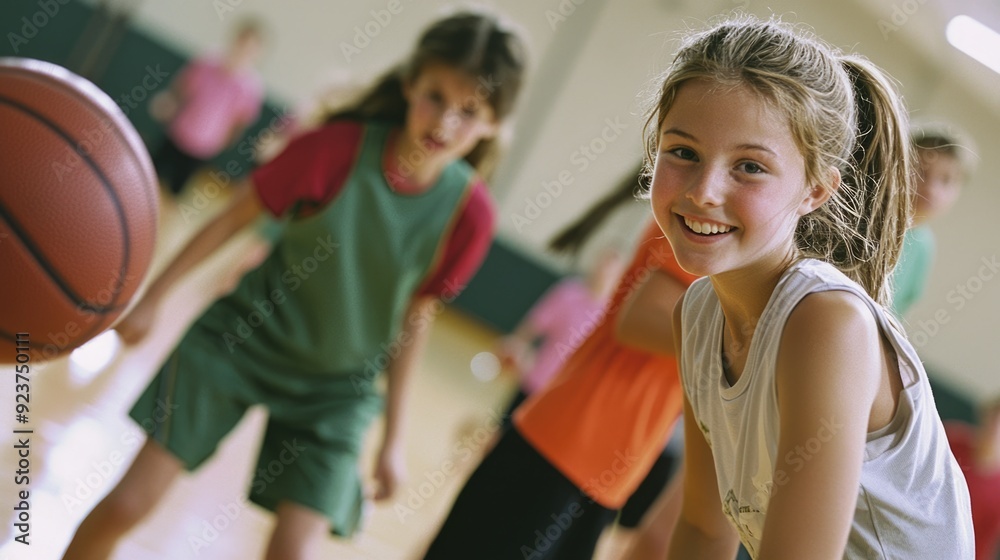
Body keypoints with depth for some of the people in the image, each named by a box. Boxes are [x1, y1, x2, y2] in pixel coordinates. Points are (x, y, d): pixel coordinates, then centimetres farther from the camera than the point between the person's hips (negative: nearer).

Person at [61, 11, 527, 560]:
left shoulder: (470, 212, -15)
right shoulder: (338, 145, -20)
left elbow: (415, 319, -2)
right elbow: (233, 216, -7)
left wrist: (393, 436, 4)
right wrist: (152, 298, -1)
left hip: (336, 388, 1)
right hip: (242, 336, 0)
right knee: (126, 503, -1)